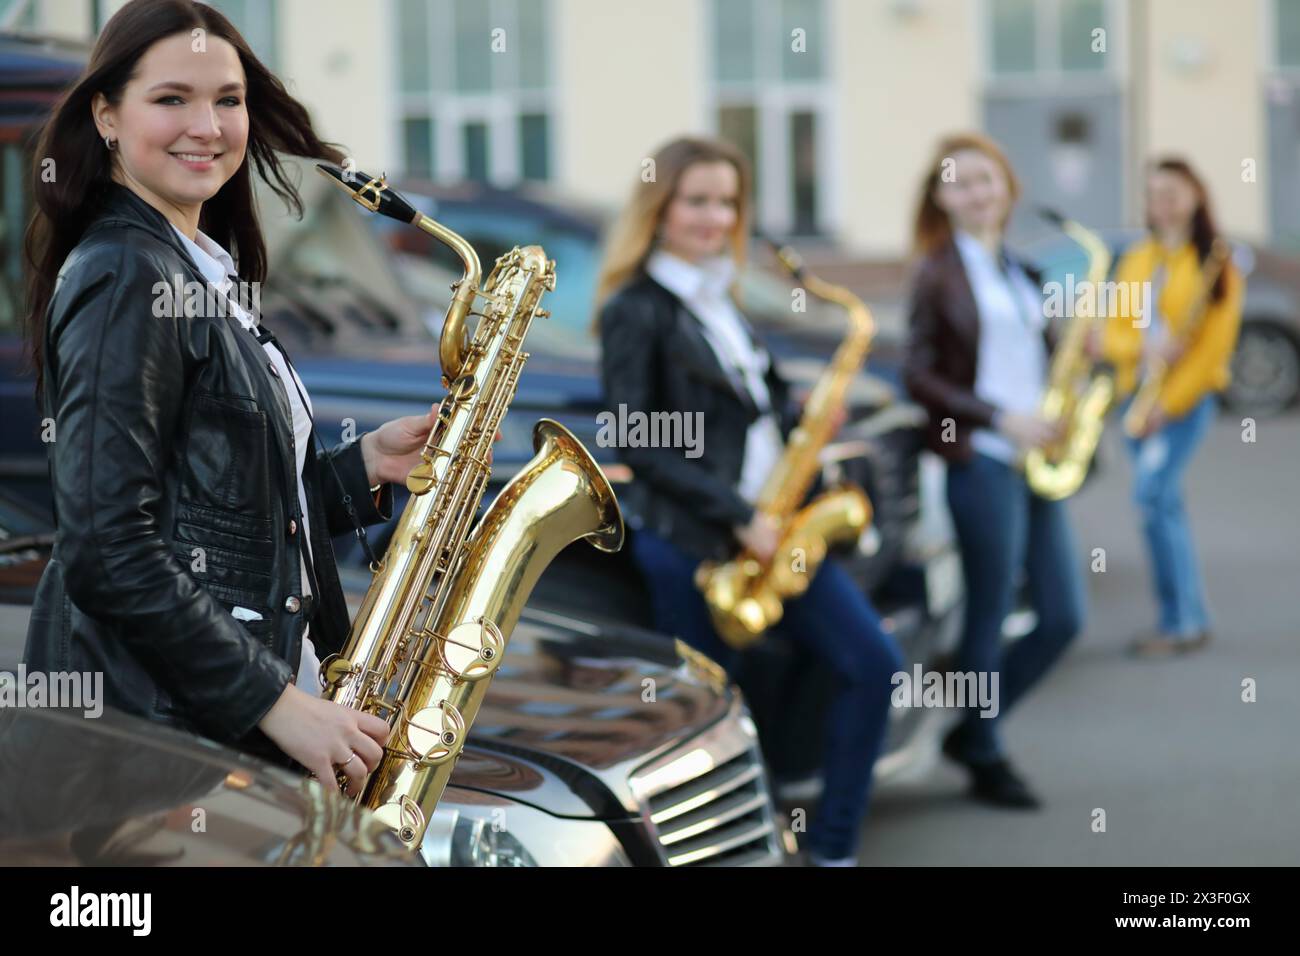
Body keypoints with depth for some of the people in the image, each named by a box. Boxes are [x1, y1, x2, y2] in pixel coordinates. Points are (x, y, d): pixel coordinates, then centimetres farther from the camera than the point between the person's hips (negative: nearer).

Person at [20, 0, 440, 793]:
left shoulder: (205, 273, 14)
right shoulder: (126, 278, -14)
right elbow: (108, 553, -22)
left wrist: (368, 466, 2)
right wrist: (276, 704, -22)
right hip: (161, 722, -9)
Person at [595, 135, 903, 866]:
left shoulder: (719, 299, 14)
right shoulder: (636, 310, -10)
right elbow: (637, 443, -15)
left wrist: (805, 417, -2)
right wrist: (736, 516, -17)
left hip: (771, 528, 7)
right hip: (689, 544, -7)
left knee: (873, 663, 0)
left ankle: (834, 846, 9)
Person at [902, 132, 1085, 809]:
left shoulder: (1022, 271, 16)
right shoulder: (940, 274, -3)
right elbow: (919, 377, -8)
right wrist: (1001, 419, -16)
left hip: (1033, 456, 7)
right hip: (980, 460, -7)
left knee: (1063, 617, 5)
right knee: (989, 617, -1)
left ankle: (972, 732, 19)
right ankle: (986, 761, 14)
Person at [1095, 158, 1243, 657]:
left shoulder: (1216, 264, -5)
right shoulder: (1135, 261, 11)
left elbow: (1216, 344, -10)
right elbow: (1111, 334, 8)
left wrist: (1168, 403, -16)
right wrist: (1142, 347, -15)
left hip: (1187, 395, -6)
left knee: (1152, 493, -18)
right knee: (1164, 502, 7)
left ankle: (1182, 620, -12)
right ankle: (1185, 616, 13)